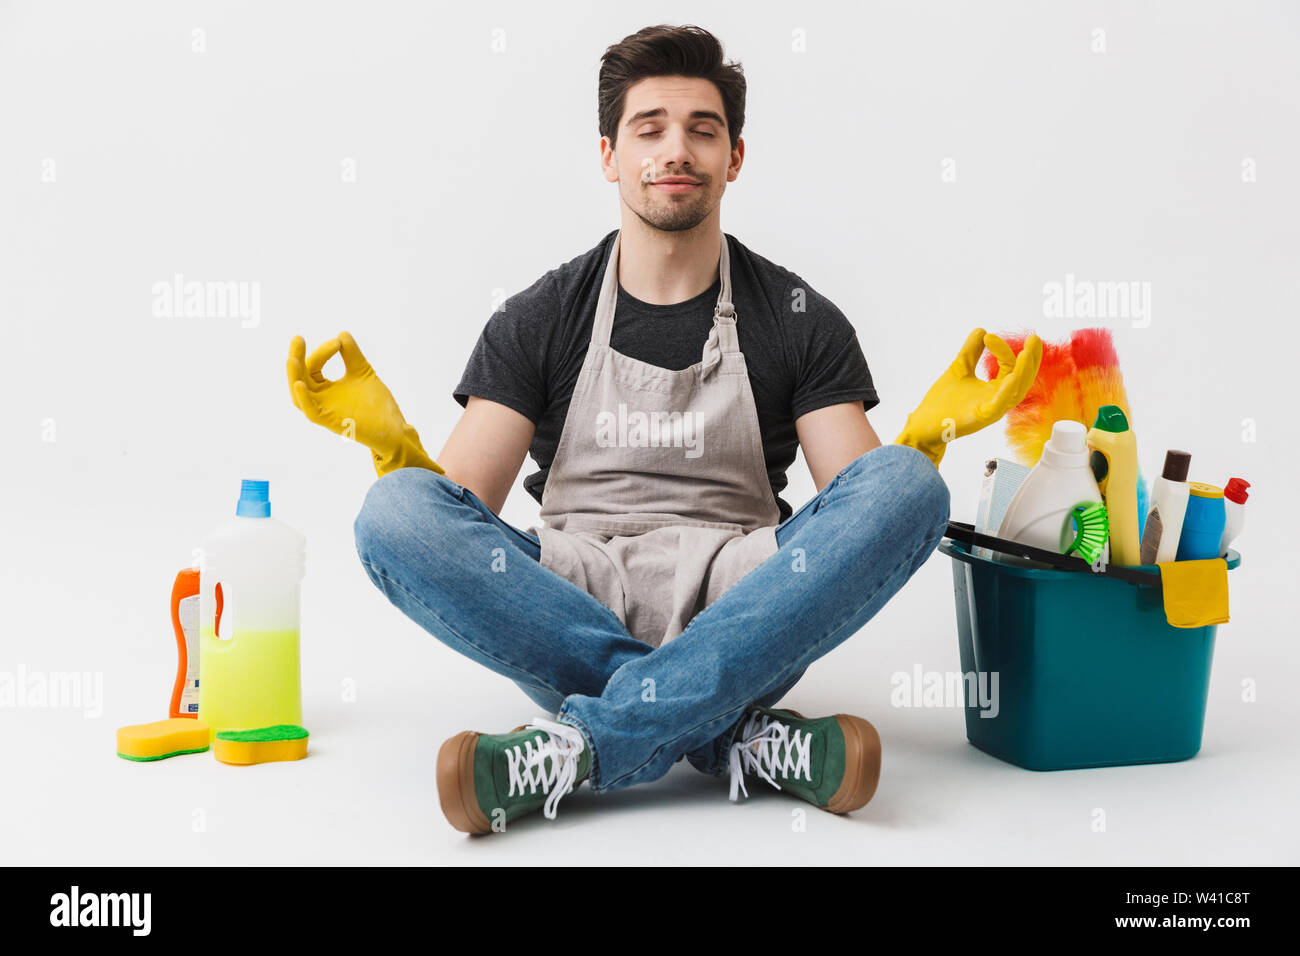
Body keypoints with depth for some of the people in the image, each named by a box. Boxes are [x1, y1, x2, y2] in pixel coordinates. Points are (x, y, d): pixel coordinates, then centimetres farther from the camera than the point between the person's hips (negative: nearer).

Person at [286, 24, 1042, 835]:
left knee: (908, 484, -25)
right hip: (567, 610, 0)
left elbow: (865, 510, 1)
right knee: (396, 512, -25)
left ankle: (579, 744, -31)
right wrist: (393, 442, -18)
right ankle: (739, 733, -28)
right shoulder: (537, 321, 9)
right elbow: (461, 514, 2)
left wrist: (926, 436, -18)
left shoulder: (801, 321, 8)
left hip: (740, 617, 0)